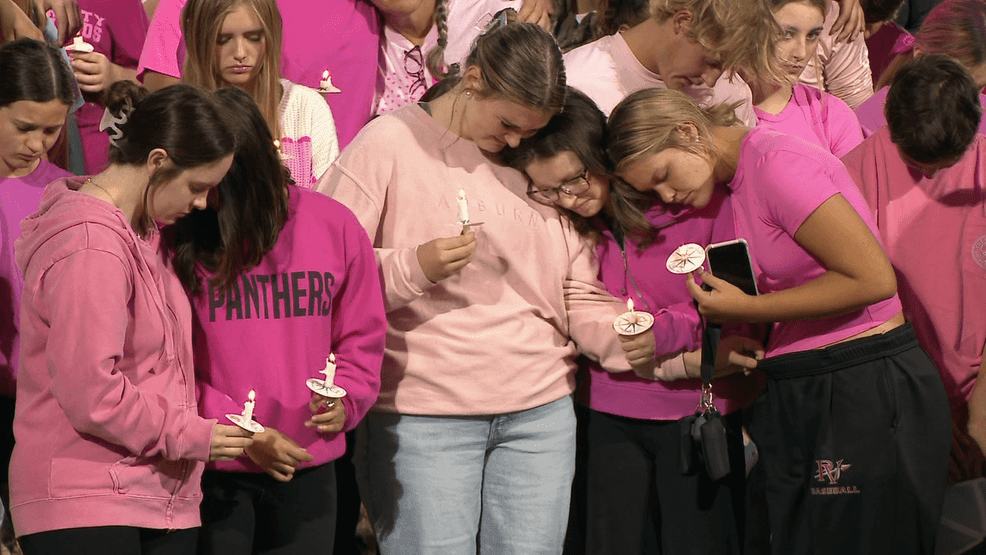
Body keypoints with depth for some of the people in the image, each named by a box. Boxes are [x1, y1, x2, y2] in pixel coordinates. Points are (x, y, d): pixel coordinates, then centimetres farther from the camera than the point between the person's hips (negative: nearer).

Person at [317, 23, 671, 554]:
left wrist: (620, 340, -5)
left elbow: (577, 291, 14)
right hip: (422, 413, -4)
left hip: (541, 411, 4)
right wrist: (414, 268, -20)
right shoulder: (389, 143, -3)